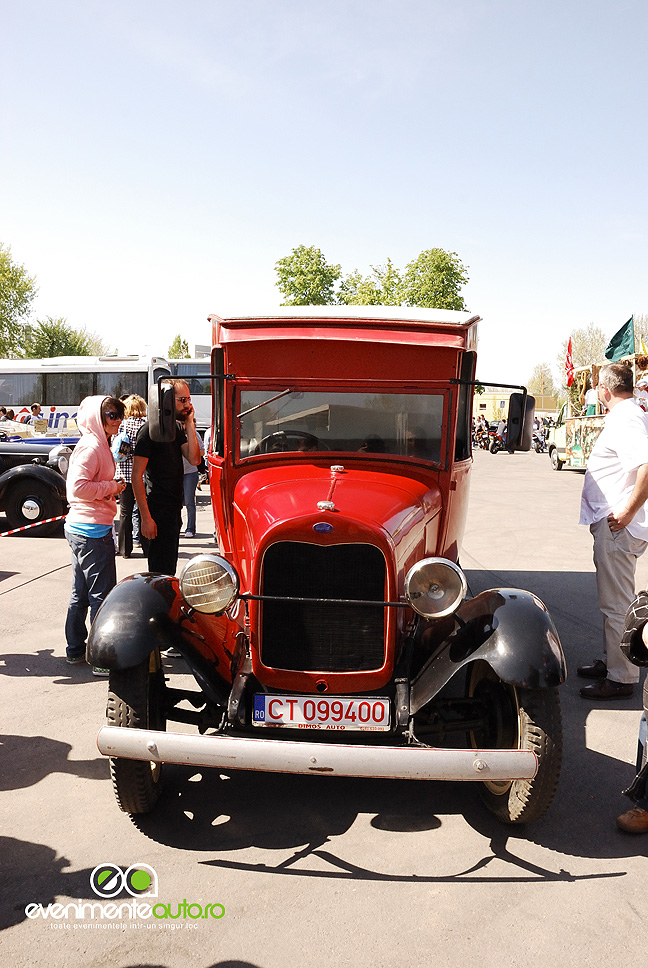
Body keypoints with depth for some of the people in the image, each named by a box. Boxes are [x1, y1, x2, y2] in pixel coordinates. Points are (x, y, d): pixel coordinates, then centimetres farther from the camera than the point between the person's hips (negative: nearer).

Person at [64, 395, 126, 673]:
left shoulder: (98, 444, 16)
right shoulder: (91, 447, -16)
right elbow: (79, 487, -25)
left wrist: (111, 489, 10)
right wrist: (112, 486, -16)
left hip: (79, 528, 11)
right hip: (93, 531, -11)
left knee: (81, 593, 18)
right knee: (102, 595, -4)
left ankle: (75, 649, 29)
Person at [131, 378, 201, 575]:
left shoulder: (177, 428, 11)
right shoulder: (150, 431, -14)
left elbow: (194, 459, 2)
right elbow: (136, 477, -17)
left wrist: (190, 425, -4)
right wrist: (146, 518, -21)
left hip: (174, 509, 8)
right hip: (158, 512, -8)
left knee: (170, 568, 18)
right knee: (161, 573, -3)